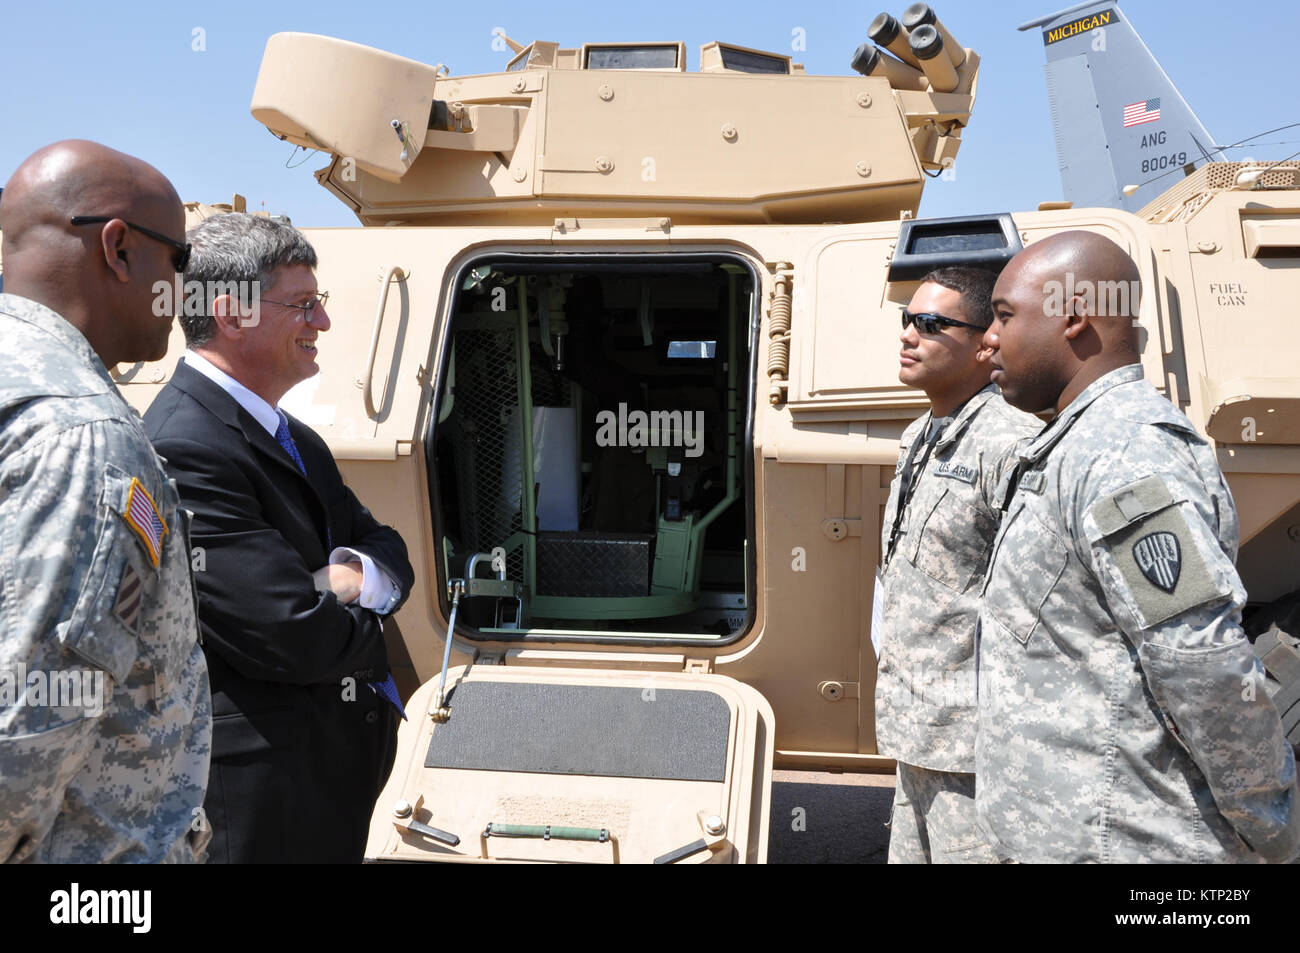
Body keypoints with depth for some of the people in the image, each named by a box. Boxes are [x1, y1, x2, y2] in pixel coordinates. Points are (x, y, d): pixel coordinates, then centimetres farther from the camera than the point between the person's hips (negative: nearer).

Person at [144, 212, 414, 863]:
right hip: (262, 798, -9)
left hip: (339, 768, 9)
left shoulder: (297, 440, 12)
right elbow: (294, 639, -27)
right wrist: (362, 622, -4)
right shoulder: (183, 450, -22)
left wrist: (357, 577, -12)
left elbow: (390, 555, 12)